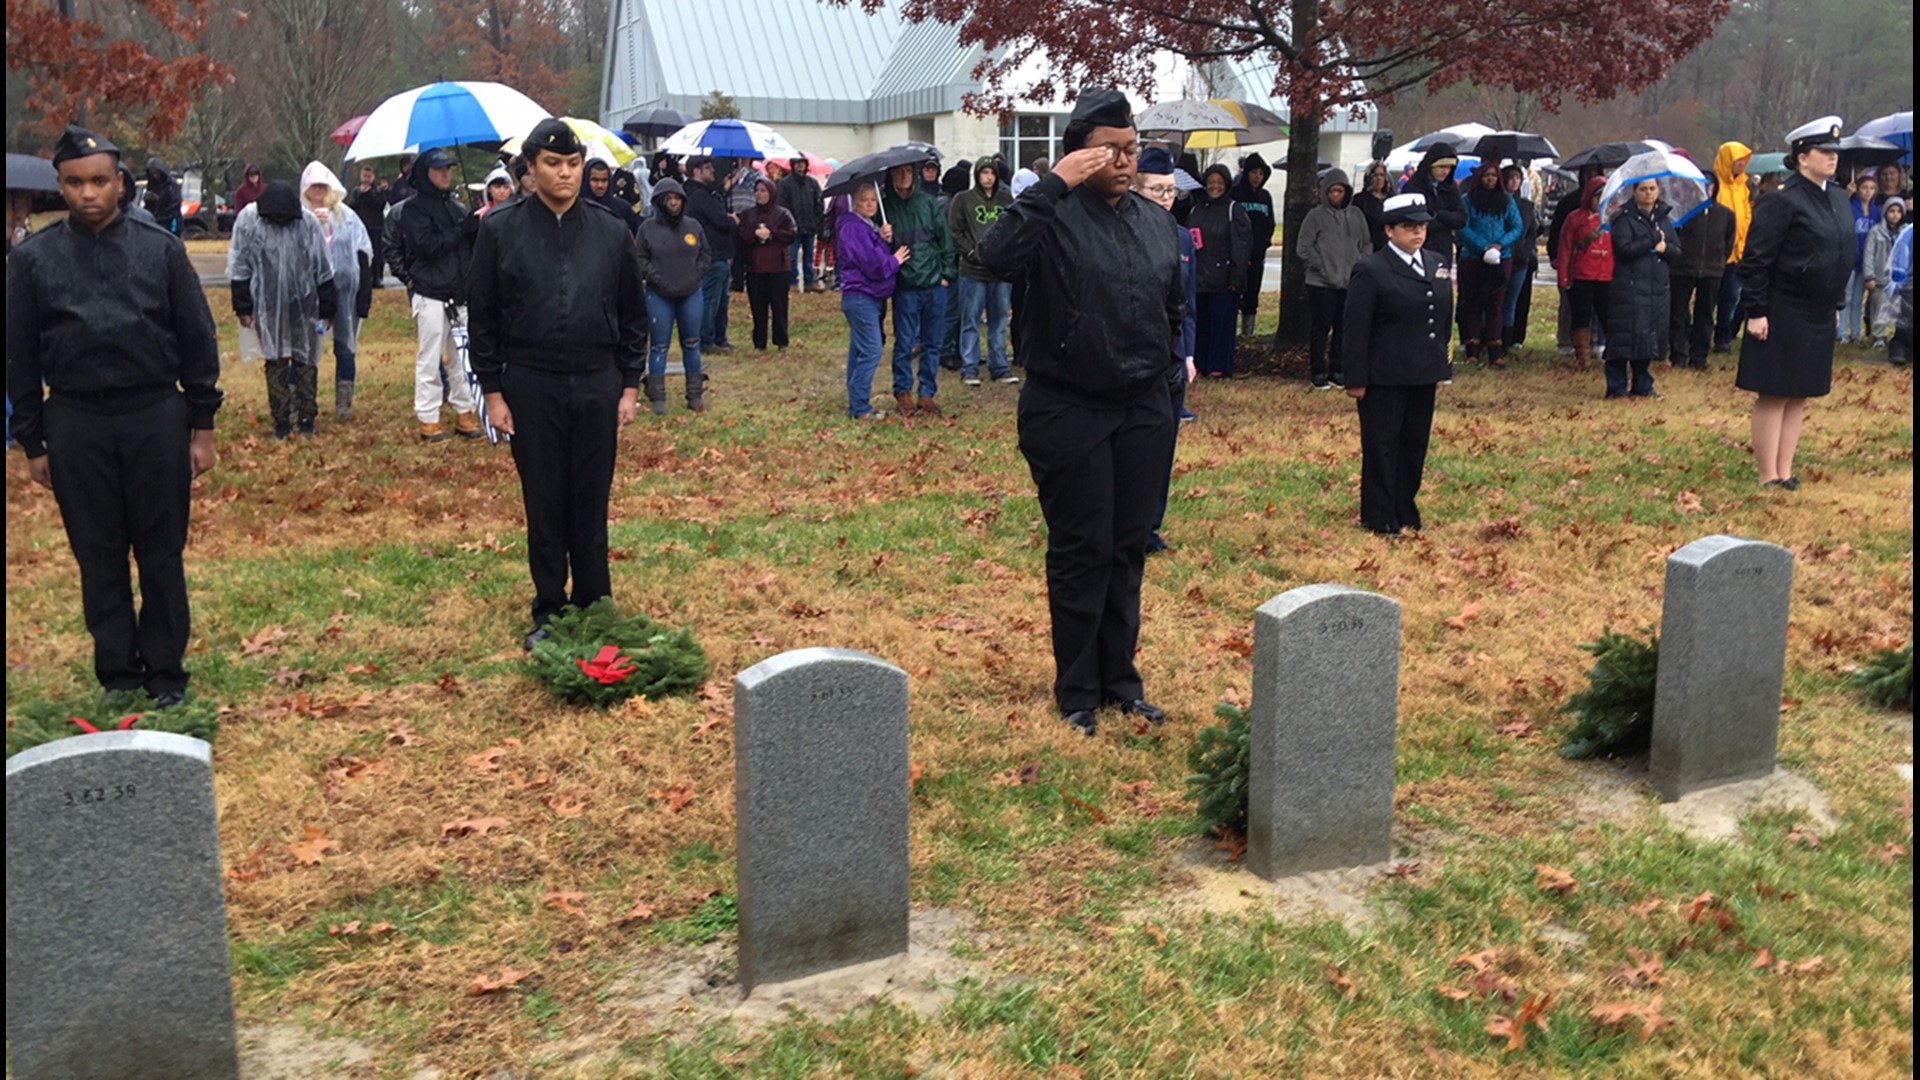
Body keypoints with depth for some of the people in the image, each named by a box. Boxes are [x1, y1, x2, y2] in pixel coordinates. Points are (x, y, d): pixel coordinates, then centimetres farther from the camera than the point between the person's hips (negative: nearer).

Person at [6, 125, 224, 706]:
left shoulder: (160, 248, 1)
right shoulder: (32, 258, 2)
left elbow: (198, 340, 4)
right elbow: (21, 358, 6)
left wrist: (201, 426, 2)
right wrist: (32, 443, 4)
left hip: (156, 418, -1)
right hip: (75, 425, 1)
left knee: (162, 554, 6)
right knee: (99, 559, 9)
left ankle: (166, 673, 18)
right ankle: (117, 674, 20)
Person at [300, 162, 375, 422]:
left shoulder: (347, 217, 7)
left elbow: (363, 255, 6)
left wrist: (365, 295, 1)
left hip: (344, 291, 2)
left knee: (344, 348, 6)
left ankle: (344, 404, 12)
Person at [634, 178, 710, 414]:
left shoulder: (693, 226, 4)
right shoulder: (648, 227, -4)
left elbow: (706, 253, 11)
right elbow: (640, 259, -3)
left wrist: (697, 275, -3)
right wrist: (657, 279, -13)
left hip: (692, 294, 3)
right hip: (659, 296, -3)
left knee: (692, 344, 10)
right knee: (659, 346, 2)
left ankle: (695, 395, 19)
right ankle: (657, 398, 10)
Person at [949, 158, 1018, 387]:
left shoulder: (1006, 200, 10)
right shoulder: (963, 199, 0)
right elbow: (954, 232, -2)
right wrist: (973, 252, -10)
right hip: (973, 271, -3)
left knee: (999, 322, 9)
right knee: (971, 322, 2)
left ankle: (1000, 367, 16)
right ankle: (969, 369, 9)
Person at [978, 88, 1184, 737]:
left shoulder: (1157, 223, 9)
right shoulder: (1053, 217, -11)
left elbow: (1175, 307, 23)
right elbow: (996, 256, -32)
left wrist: (1160, 363, 13)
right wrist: (1054, 186, -29)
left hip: (1143, 410, 6)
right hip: (1069, 410, -5)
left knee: (1129, 549, 12)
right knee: (1080, 552, 1)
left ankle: (1121, 678, 25)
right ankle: (1078, 693, 14)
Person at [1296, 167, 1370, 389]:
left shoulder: (1356, 215, 11)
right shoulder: (1316, 215, -1)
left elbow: (1367, 244, 17)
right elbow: (1305, 248, -4)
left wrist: (1360, 265, 3)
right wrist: (1322, 268, -10)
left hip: (1351, 283, 4)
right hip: (1322, 284, -4)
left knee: (1345, 329, 7)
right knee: (1320, 328, 0)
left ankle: (1338, 371, 16)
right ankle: (1319, 373, 8)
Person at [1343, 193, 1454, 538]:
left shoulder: (1438, 264, 11)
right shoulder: (1371, 272, -10)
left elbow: (1445, 320, 17)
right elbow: (1356, 331, -11)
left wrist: (1442, 368, 13)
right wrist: (1356, 379, -13)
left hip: (1423, 375, 7)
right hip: (1384, 377, -6)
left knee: (1415, 445, 12)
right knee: (1381, 447, 1)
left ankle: (1405, 513, 24)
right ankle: (1379, 519, 11)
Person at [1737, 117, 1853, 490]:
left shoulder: (1838, 198, 11)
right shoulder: (1781, 202, -14)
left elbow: (1842, 255, 21)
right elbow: (1755, 262, -15)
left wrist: (1836, 303, 19)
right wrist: (1755, 312, -18)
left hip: (1819, 316, 8)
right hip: (1783, 316, -8)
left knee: (1800, 396, 12)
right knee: (1773, 396, -1)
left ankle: (1785, 471, 19)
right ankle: (1768, 477, 5)